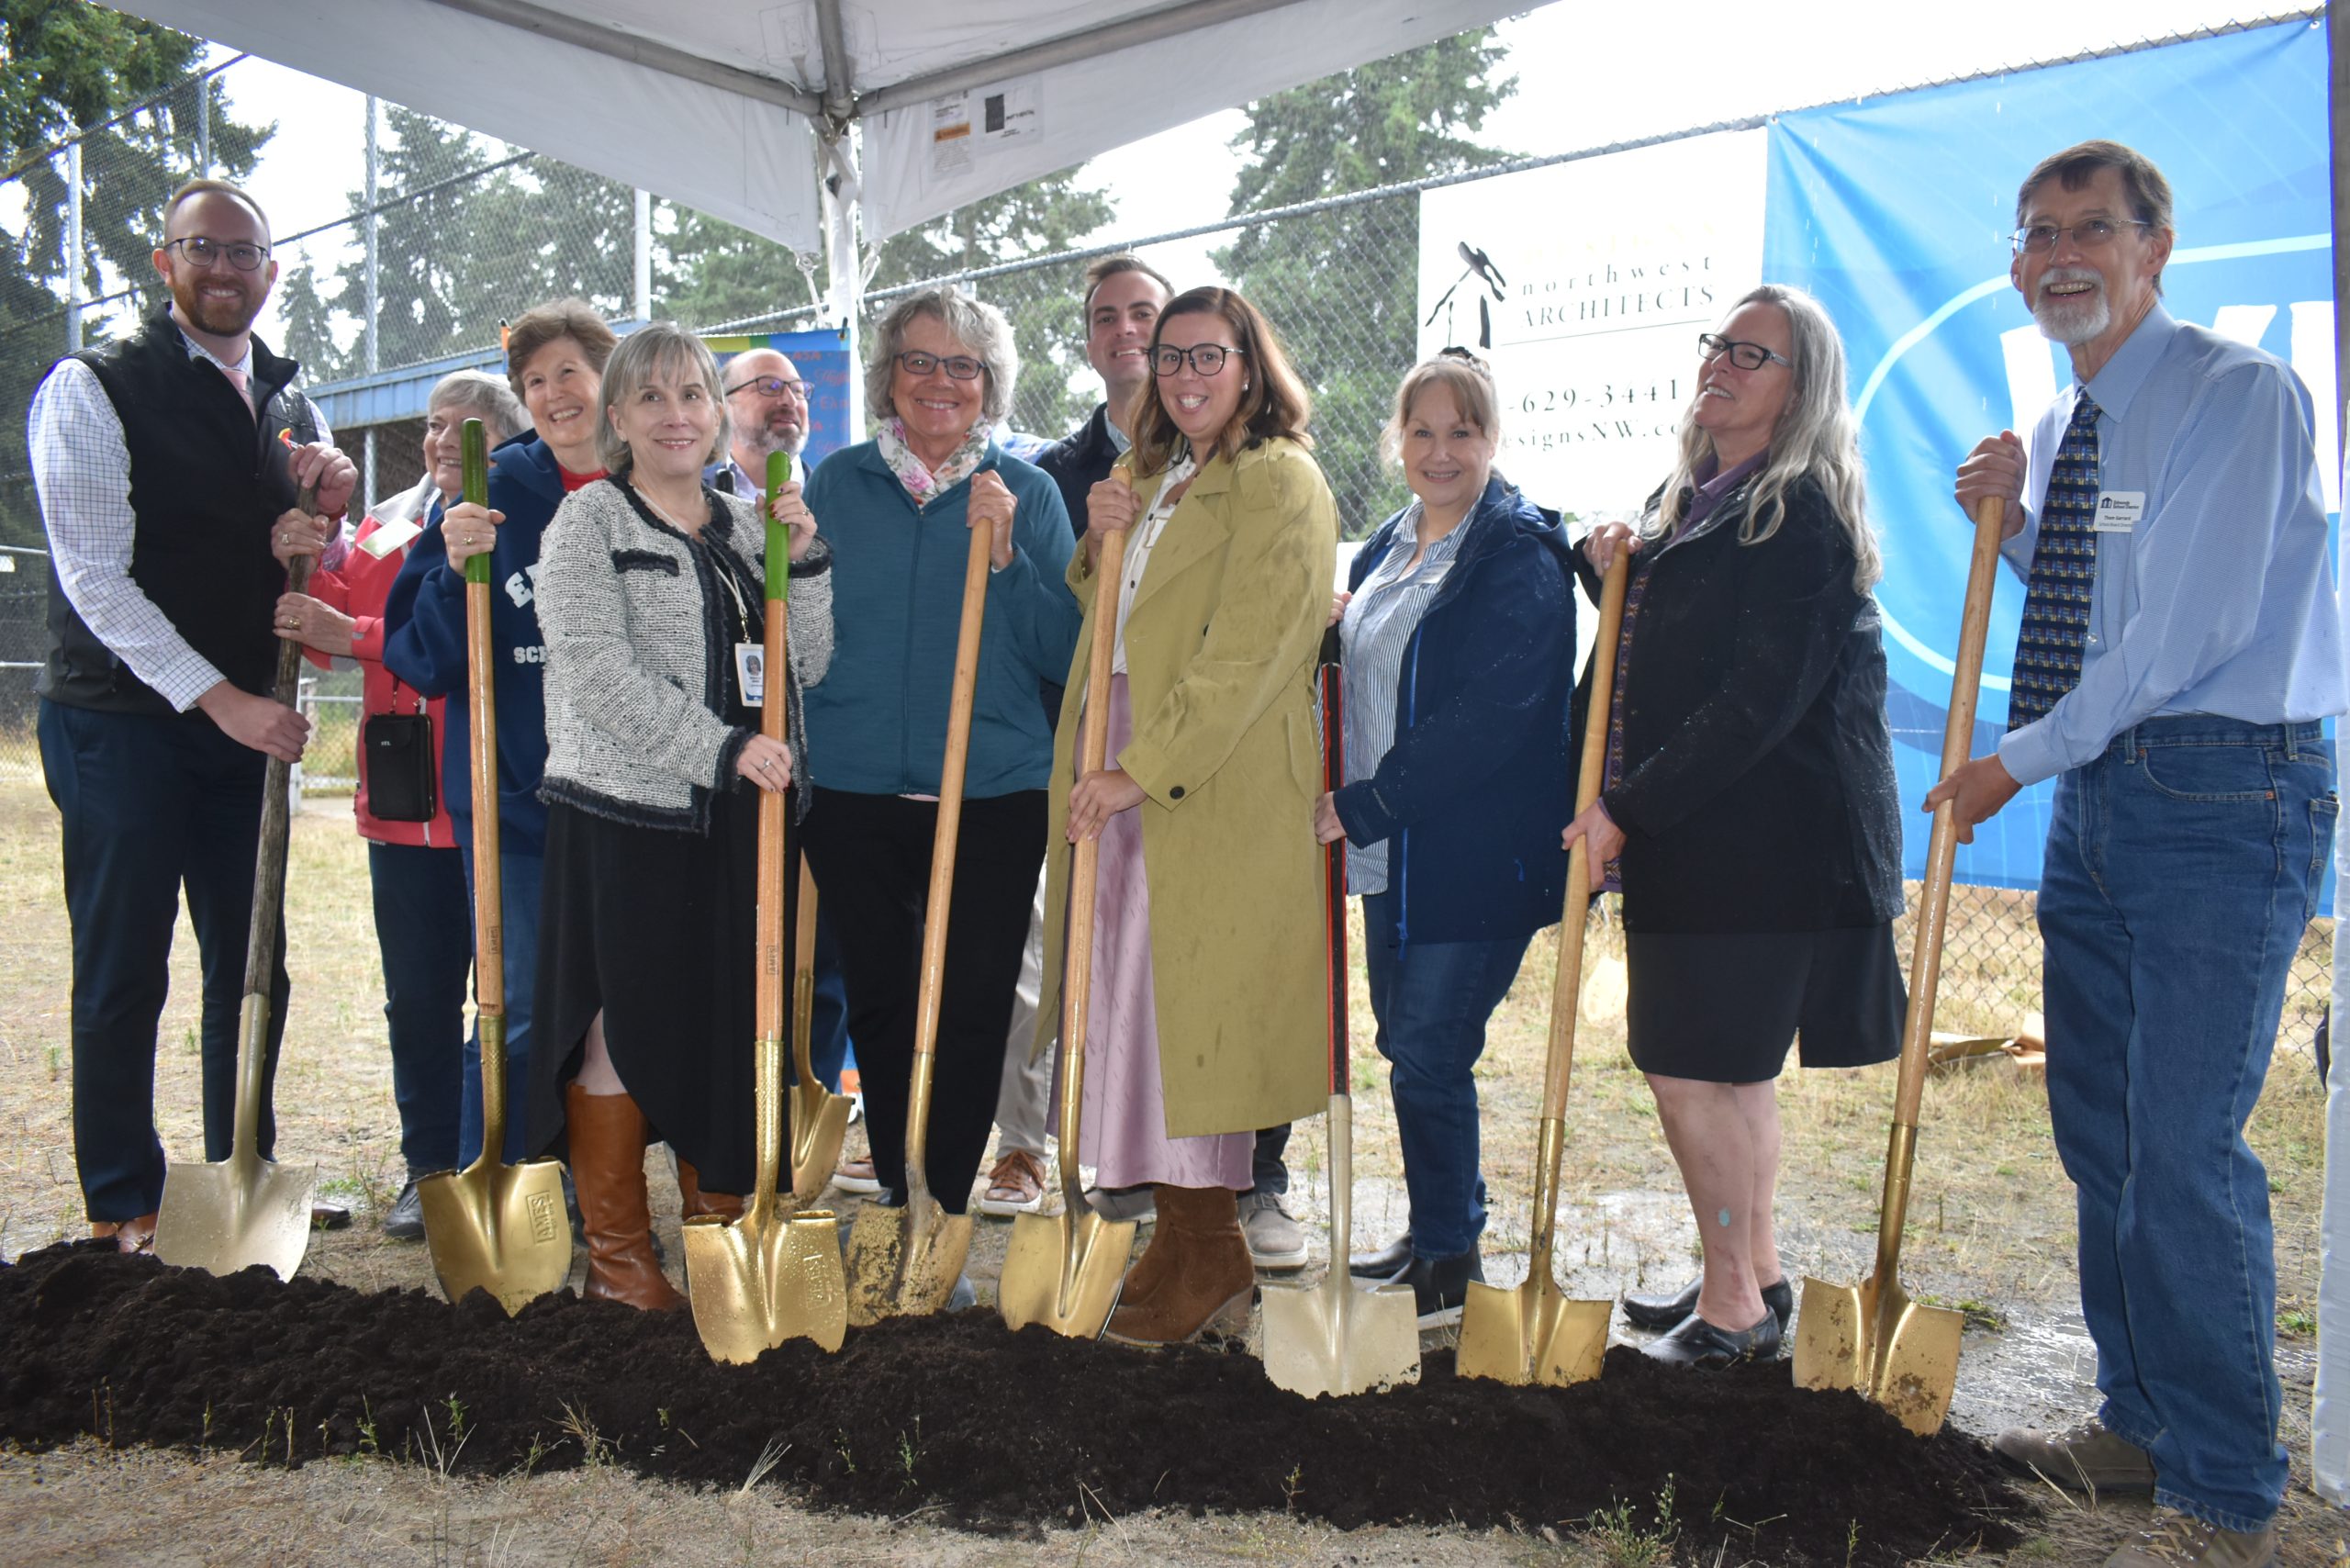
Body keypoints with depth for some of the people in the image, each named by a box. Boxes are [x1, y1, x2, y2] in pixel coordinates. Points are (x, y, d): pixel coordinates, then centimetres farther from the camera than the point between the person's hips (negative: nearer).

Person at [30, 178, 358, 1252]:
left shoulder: (292, 406, 13)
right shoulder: (93, 389, -6)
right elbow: (97, 577, -12)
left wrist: (326, 509, -4)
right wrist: (220, 697, -18)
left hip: (250, 721, 6)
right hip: (124, 720, -5)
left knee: (253, 963, 10)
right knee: (123, 973, 1)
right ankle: (124, 1205, 14)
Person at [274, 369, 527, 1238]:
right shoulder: (386, 527, 16)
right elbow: (330, 622, 7)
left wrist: (356, 635, -21)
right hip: (404, 801, 5)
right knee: (418, 997, 10)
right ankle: (430, 1169, 22)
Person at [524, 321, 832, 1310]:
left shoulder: (749, 526, 14)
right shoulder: (589, 521, -1)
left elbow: (806, 666, 9)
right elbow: (599, 673, -13)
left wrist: (804, 561, -5)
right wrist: (720, 748, -19)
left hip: (739, 819, 5)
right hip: (626, 812, -5)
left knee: (732, 1023, 10)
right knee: (623, 1028, 2)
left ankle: (720, 1226, 24)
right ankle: (616, 1254, 14)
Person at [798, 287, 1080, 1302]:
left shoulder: (1027, 493, 5)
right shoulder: (838, 484, 8)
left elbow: (1060, 654, -3)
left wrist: (1005, 553, -13)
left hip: (993, 793, -1)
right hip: (855, 789, 1)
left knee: (972, 1007, -1)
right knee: (879, 999, 8)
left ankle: (943, 1214, 15)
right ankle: (898, 1195, 26)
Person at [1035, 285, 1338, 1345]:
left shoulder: (1279, 483, -7)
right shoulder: (1151, 477, 20)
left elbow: (1244, 658, -16)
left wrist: (1139, 771, -19)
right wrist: (1101, 542, 4)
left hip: (1216, 789, -8)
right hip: (1127, 782, 8)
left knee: (1185, 1009, -4)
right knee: (1135, 1003, 8)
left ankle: (1209, 1253, 9)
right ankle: (1180, 1232, 19)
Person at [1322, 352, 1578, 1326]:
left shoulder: (1520, 558, -13)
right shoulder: (1386, 550, 13)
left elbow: (1488, 718, -22)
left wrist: (1363, 806, -20)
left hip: (1475, 858, -8)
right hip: (1390, 852, 8)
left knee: (1428, 1057, -4)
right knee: (1407, 1047, 15)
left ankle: (1450, 1269, 14)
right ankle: (1438, 1237, 32)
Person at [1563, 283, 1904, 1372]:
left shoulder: (1800, 515, -13)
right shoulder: (1690, 499, 15)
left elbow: (1759, 701, -20)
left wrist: (1627, 810, -19)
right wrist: (1619, 575, 3)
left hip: (1762, 836, -9)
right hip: (1694, 828, 9)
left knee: (1691, 1061, -5)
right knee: (1732, 1061, 16)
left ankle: (1732, 1304, 9)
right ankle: (1754, 1276, 29)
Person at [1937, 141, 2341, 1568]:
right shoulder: (2062, 428, 16)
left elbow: (2187, 627, -17)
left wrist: (2021, 758, -9)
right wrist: (2013, 524, 8)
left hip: (2225, 795, -8)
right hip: (2098, 796, 8)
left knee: (2184, 1150, -8)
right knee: (2098, 1132, 13)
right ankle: (2143, 1422, 30)